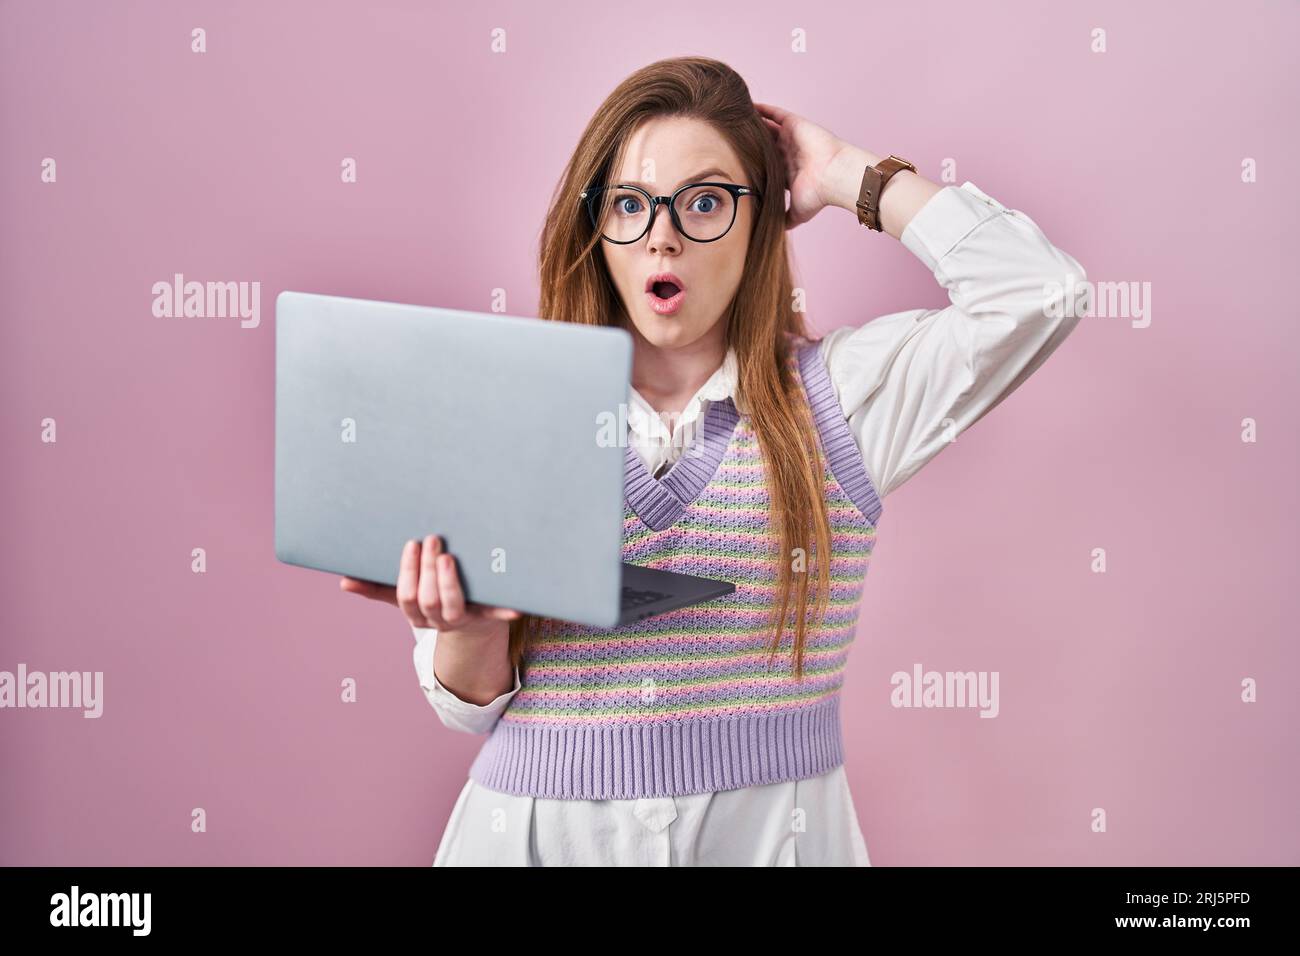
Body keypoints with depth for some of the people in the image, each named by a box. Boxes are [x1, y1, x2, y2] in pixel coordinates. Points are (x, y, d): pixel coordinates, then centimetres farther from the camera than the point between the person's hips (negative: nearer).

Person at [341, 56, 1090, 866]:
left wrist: (848, 177, -4)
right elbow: (470, 705, 5)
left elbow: (1039, 291, -14)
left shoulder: (839, 391, 0)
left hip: (769, 828, -1)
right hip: (535, 826, 1)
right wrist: (468, 627, -19)